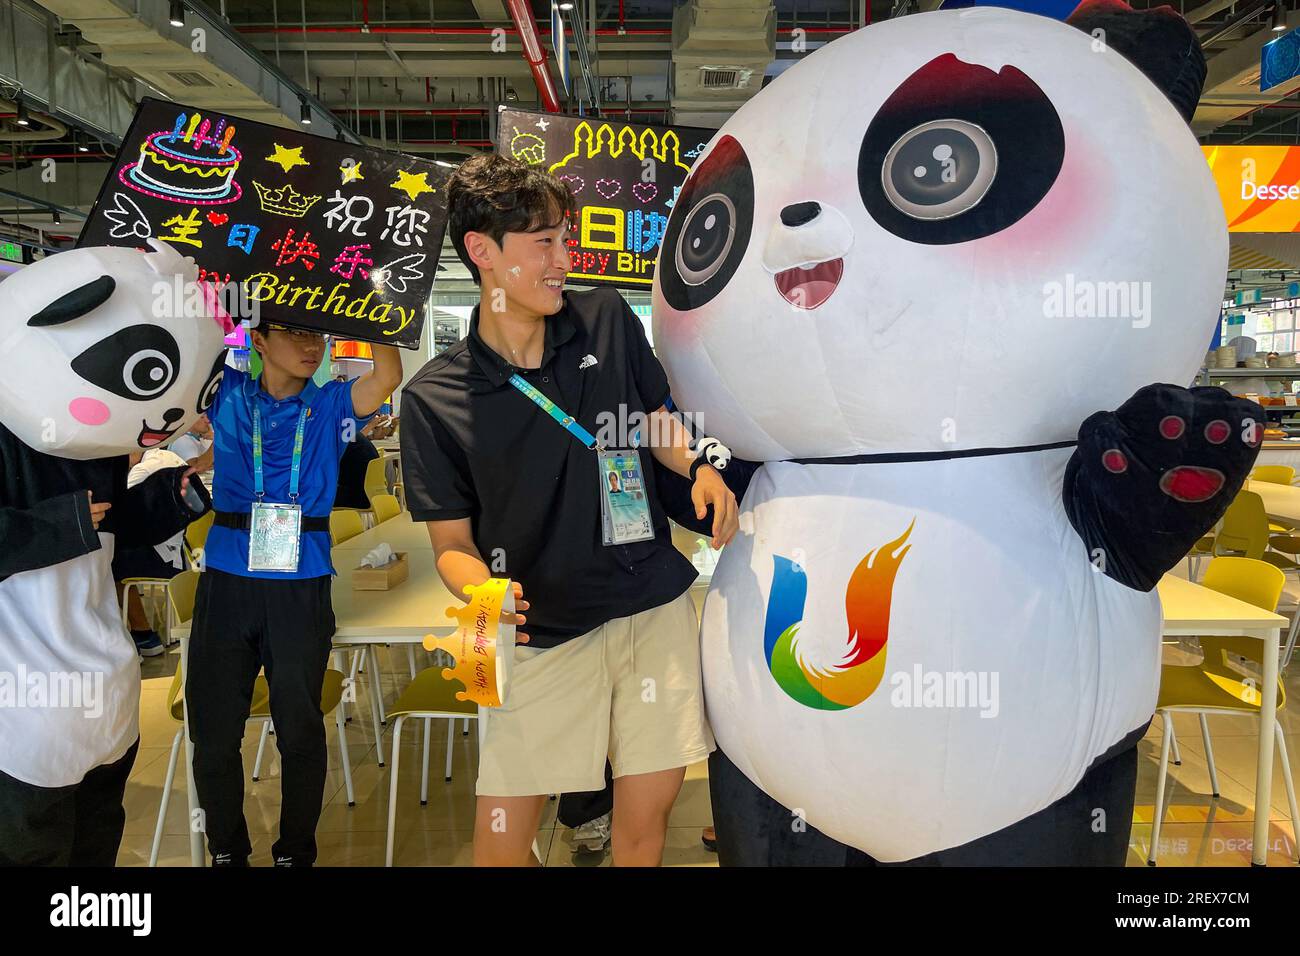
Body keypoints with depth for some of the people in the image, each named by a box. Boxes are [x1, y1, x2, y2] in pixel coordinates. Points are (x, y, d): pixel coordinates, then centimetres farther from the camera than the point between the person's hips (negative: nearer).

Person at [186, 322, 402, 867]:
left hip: (303, 582, -1)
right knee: (213, 726, 10)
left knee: (300, 729, 8)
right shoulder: (228, 394, 8)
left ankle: (296, 852, 28)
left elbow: (388, 377, -12)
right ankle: (226, 851, 31)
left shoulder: (332, 406, 4)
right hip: (228, 578, 1)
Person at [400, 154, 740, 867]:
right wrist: (483, 590, -21)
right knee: (500, 839, 1)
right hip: (543, 632, -1)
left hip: (654, 606, 2)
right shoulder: (435, 398, -5)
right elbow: (452, 542, 0)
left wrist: (700, 467, -3)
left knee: (645, 819, 7)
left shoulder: (607, 319, 2)